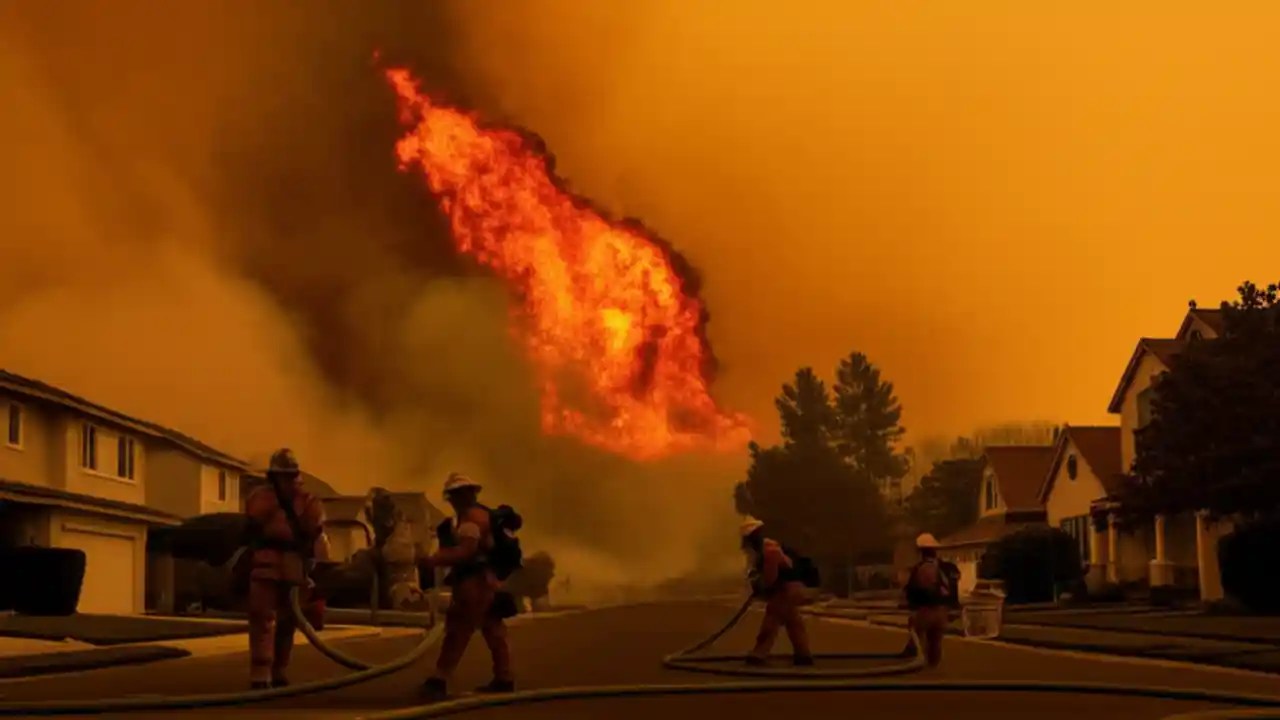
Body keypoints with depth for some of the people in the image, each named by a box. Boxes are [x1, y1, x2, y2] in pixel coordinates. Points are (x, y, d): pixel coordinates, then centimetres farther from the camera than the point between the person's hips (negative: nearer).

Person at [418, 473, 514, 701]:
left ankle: (439, 680, -15)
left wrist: (435, 560, -25)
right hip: (488, 579, 10)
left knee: (457, 631, -12)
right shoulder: (482, 514, 19)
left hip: (475, 581, -10)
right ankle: (504, 679, 14)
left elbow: (466, 550, -25)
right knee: (493, 630, 12)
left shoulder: (471, 516, -13)